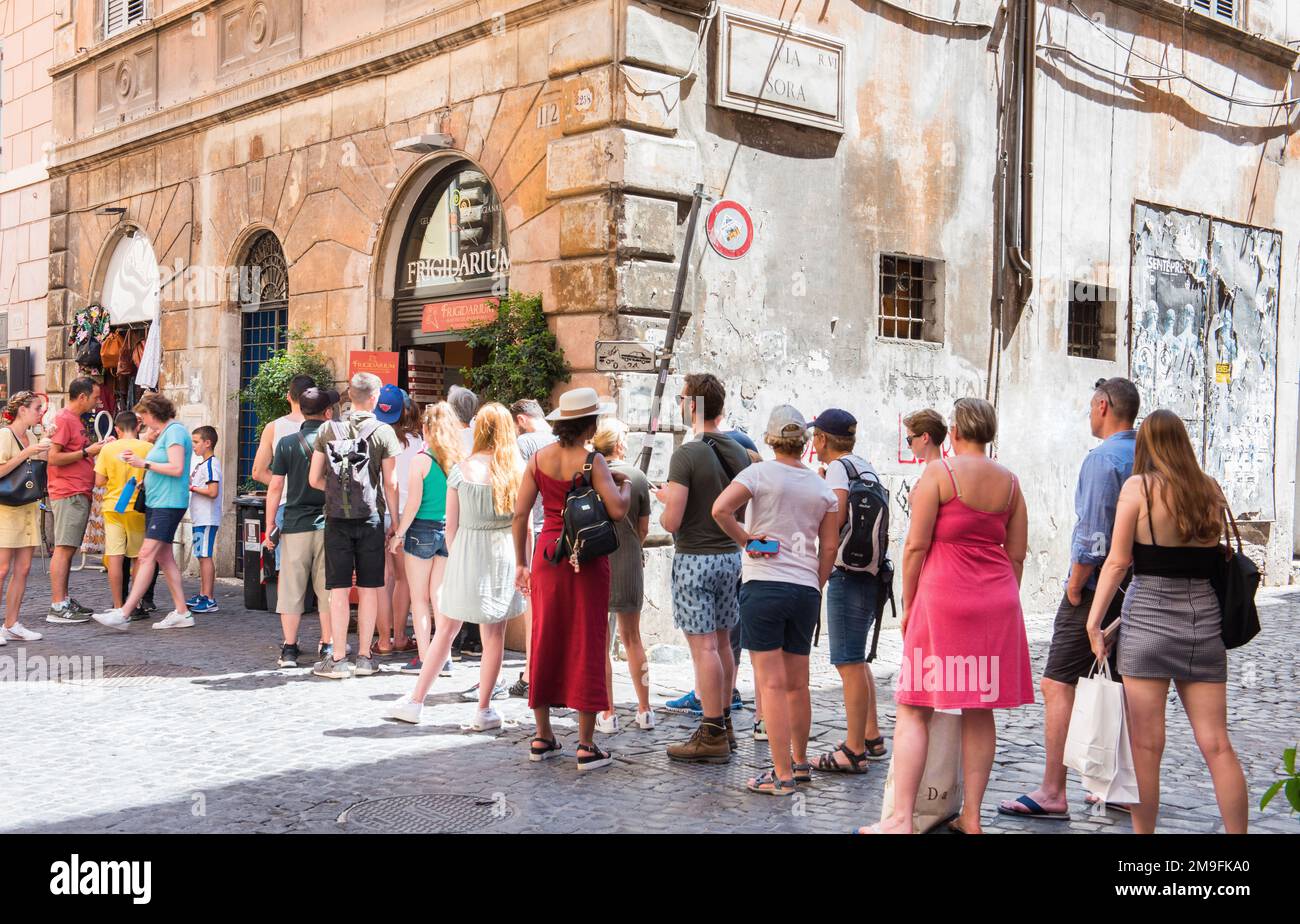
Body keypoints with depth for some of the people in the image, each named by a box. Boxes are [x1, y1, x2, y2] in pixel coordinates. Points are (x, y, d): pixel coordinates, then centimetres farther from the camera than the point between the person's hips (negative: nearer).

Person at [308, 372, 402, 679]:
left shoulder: (328, 429, 3)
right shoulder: (383, 432, -3)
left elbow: (314, 479, 4)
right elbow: (390, 483, -2)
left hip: (337, 519, 1)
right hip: (371, 518, -1)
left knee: (339, 590, 3)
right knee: (368, 590, 7)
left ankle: (338, 659, 5)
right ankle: (364, 658, 13)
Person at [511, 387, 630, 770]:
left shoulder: (539, 459, 2)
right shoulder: (592, 461, -11)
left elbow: (520, 513, 3)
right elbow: (617, 510, -19)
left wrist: (521, 563, 11)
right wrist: (625, 484, 2)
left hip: (547, 558, 4)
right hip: (587, 561, -4)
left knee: (545, 642, 13)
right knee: (587, 646, 2)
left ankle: (542, 737, 21)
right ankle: (586, 746, 4)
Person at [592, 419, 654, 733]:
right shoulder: (637, 477, -2)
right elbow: (644, 528, 4)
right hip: (630, 562, 2)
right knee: (632, 638, 14)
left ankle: (608, 715, 7)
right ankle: (644, 711, 18)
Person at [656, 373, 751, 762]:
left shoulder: (686, 455, -15)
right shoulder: (739, 453, 7)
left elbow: (672, 521, -18)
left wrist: (666, 501, 5)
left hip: (695, 559, -7)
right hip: (731, 556, 7)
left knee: (703, 647, -4)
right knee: (722, 643, 14)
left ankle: (712, 735, 0)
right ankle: (724, 725, 22)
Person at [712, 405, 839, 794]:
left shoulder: (760, 473, -4)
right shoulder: (822, 486, 9)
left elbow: (720, 508, -20)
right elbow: (830, 547, 10)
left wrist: (744, 540, -6)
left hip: (764, 586, -4)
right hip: (805, 591, 5)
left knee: (771, 684, -2)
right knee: (797, 684, 16)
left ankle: (782, 775, -2)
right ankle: (799, 762, 29)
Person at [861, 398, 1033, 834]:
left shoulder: (939, 472, -5)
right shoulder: (1010, 481, 9)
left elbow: (916, 545, -8)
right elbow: (1017, 553, 10)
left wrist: (908, 605, 1)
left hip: (942, 595, -5)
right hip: (997, 600, 5)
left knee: (914, 708, 0)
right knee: (980, 711, 10)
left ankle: (901, 818, -4)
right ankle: (971, 817, 15)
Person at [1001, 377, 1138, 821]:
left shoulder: (1103, 459, -14)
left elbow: (1092, 535, -20)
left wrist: (1075, 587, -9)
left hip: (1097, 588, -8)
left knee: (1057, 684, -5)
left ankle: (1053, 793, -7)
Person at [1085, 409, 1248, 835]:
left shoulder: (1138, 487, -5)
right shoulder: (1211, 489, 7)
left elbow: (1118, 561, -7)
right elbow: (1217, 556, 9)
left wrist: (1093, 621, -3)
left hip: (1149, 617, -4)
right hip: (1204, 619, 4)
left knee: (1146, 745, 2)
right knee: (1216, 745, 5)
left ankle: (1143, 832, 8)